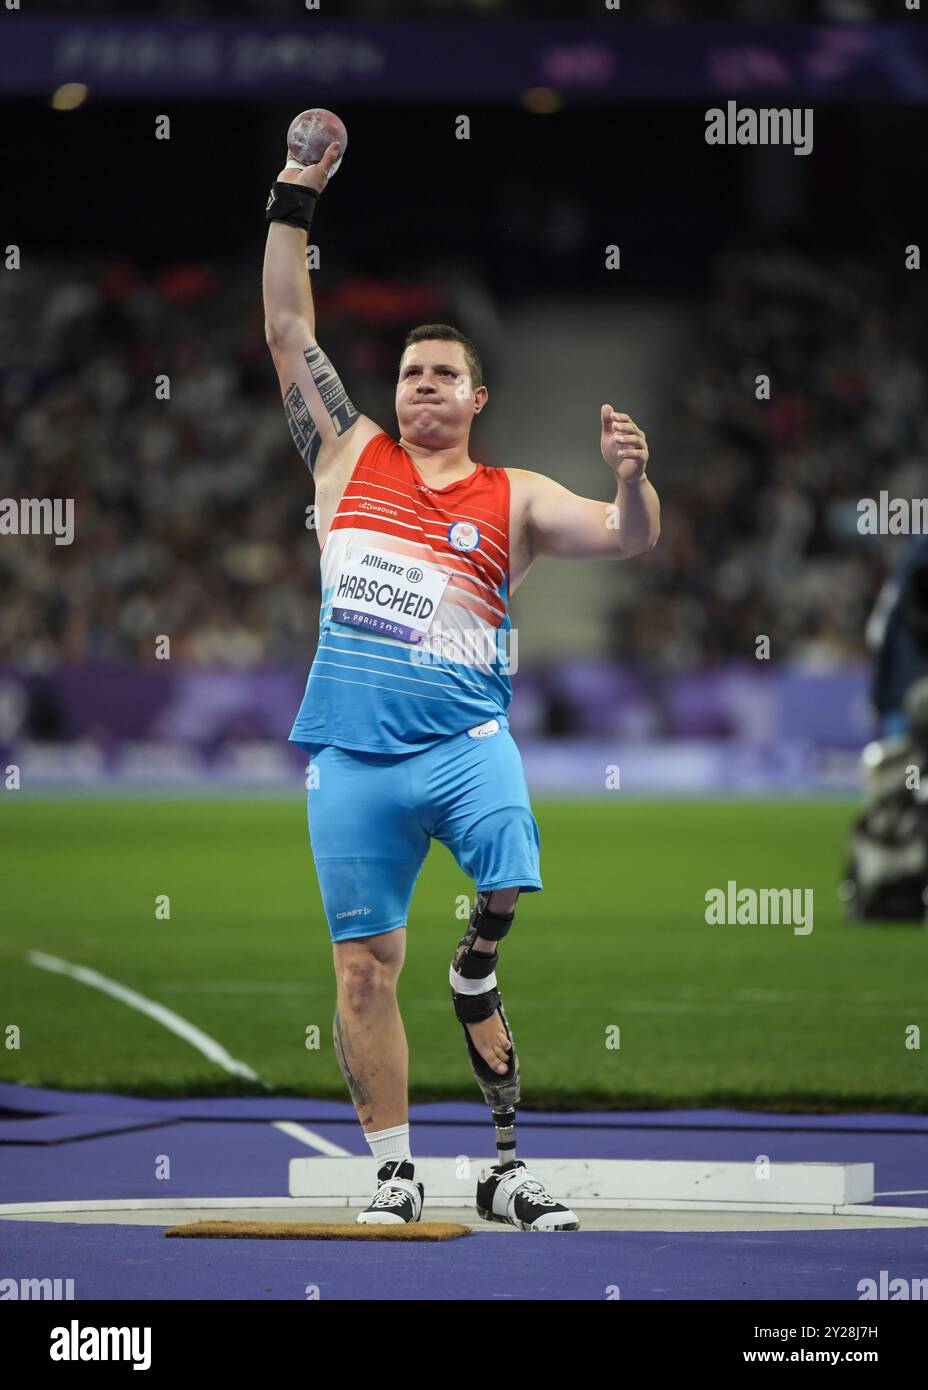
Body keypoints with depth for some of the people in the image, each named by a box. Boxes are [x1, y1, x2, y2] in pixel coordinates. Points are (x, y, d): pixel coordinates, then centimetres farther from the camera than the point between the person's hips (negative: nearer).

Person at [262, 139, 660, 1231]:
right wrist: (295, 199, 8)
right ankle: (394, 1175, 7)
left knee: (517, 886, -30)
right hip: (351, 752, 2)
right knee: (363, 968, 0)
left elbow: (631, 538, 1)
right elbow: (289, 333, 12)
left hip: (461, 737, -2)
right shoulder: (350, 457, 14)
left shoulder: (514, 500, 10)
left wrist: (632, 480, -22)